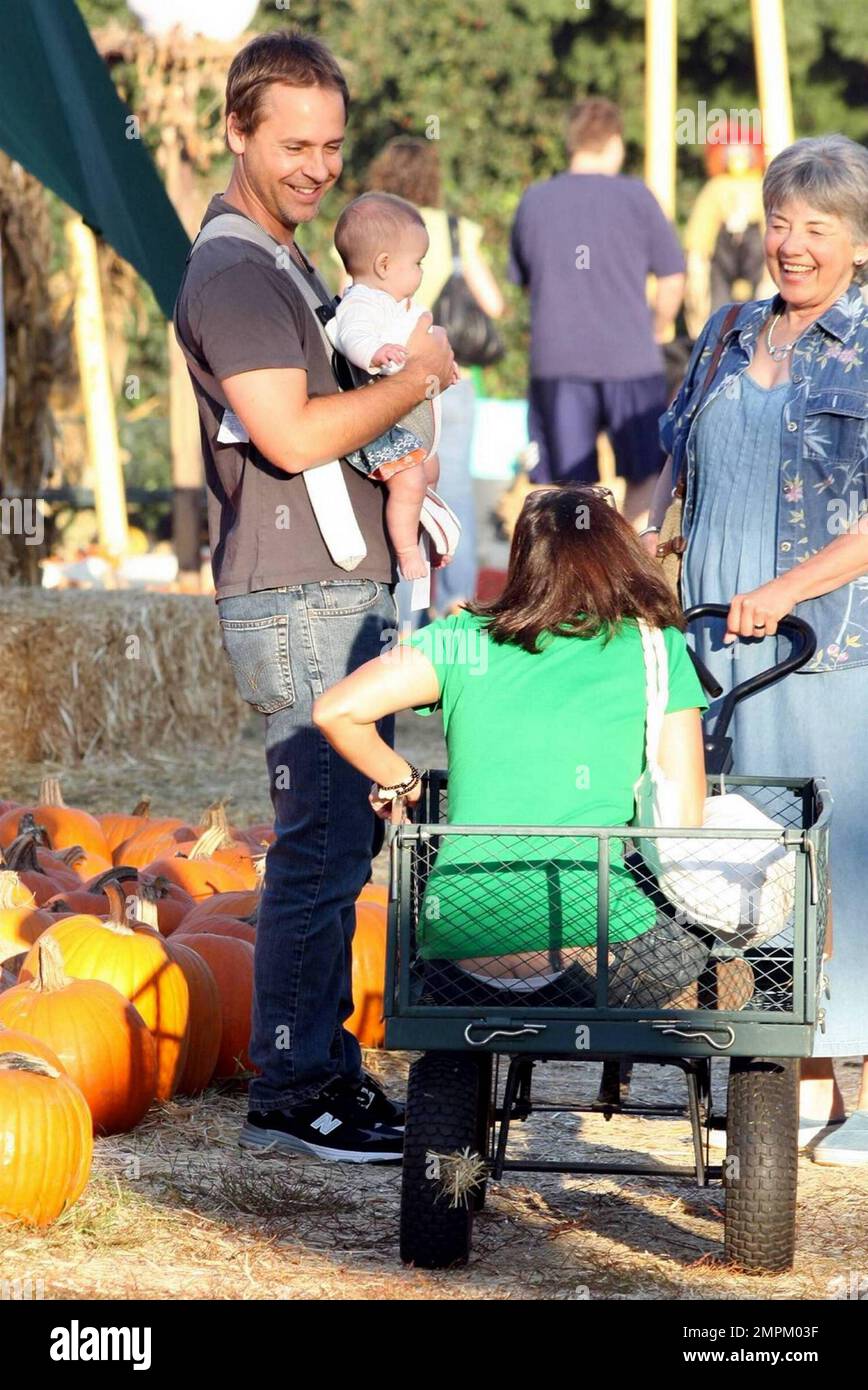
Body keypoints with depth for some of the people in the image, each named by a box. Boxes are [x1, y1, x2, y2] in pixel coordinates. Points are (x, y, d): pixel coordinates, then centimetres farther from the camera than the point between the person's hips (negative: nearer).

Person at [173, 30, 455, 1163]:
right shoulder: (233, 275, -13)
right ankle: (290, 1095, -4)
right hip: (299, 606, -10)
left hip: (344, 595, 10)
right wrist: (416, 379, -11)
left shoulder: (286, 265, 20)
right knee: (321, 846, -9)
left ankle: (327, 1064, 21)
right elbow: (293, 435, -23)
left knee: (340, 840, 13)